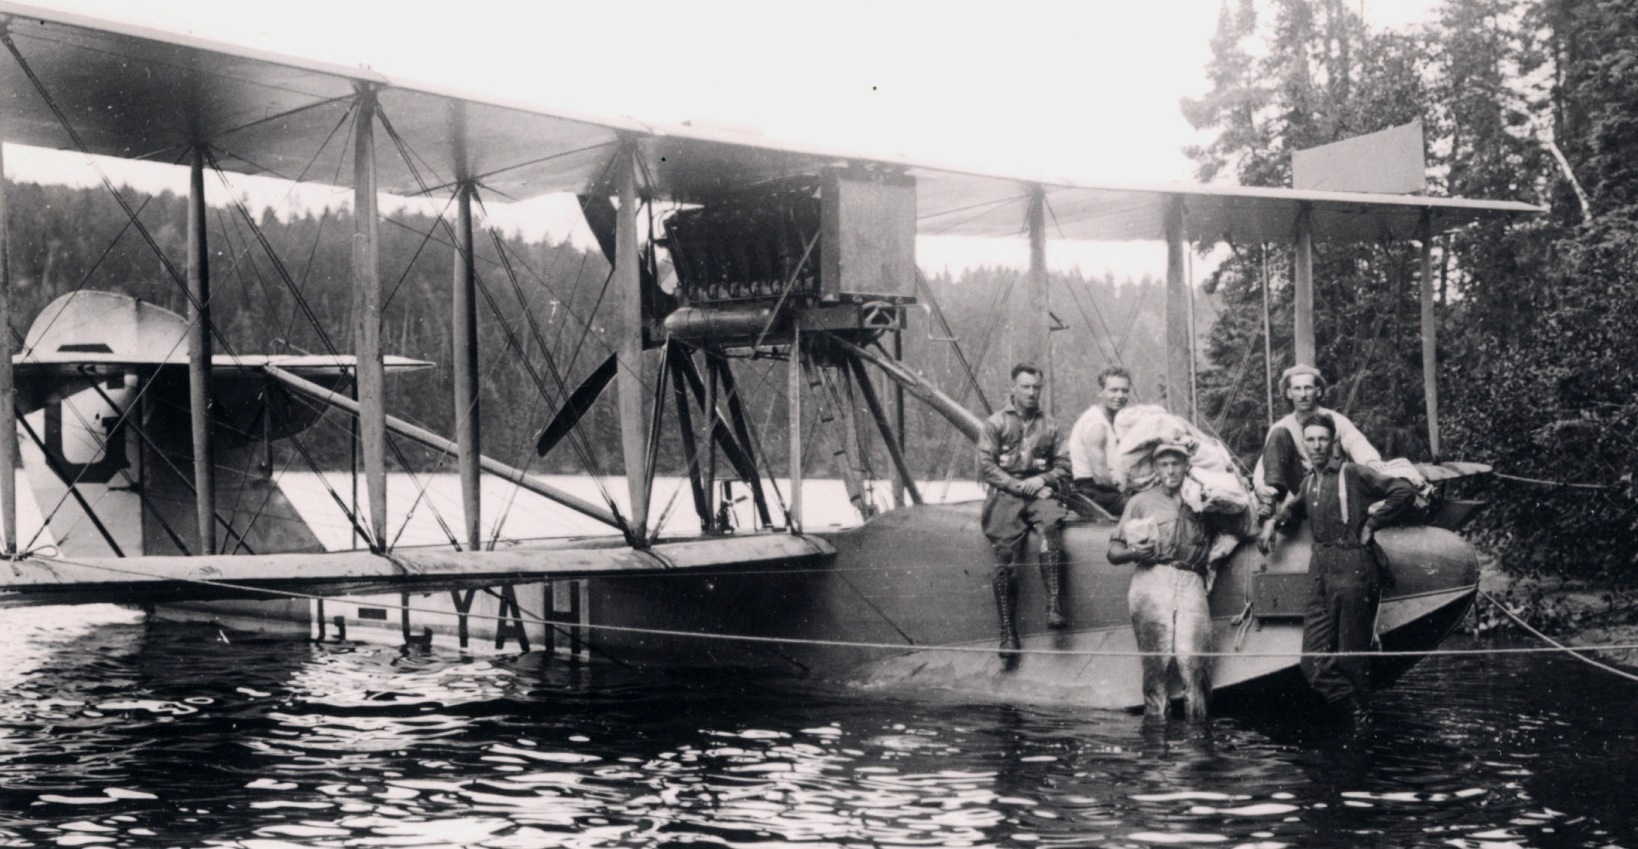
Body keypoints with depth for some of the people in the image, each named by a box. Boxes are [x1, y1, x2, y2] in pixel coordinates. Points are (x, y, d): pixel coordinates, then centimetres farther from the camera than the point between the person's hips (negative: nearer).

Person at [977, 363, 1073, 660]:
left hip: (1039, 493, 2)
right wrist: (1018, 485, -10)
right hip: (1005, 494, -1)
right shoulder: (996, 423, 10)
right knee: (1006, 559, -21)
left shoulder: (1049, 426, 18)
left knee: (1052, 523, -34)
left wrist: (1042, 480, -5)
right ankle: (1008, 633, -20)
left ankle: (1053, 604, -38)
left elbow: (1063, 465, 15)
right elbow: (986, 465, 2)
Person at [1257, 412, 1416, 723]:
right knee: (1314, 664, -3)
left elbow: (1404, 490, -8)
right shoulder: (1309, 483, 17)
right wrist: (1274, 523, 20)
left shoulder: (1353, 474, -2)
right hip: (1319, 573, 6)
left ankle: (1364, 720, 12)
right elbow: (1294, 510, 39)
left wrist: (1372, 523, -5)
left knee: (1352, 659, -1)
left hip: (1352, 571, -6)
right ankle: (1358, 710, 7)